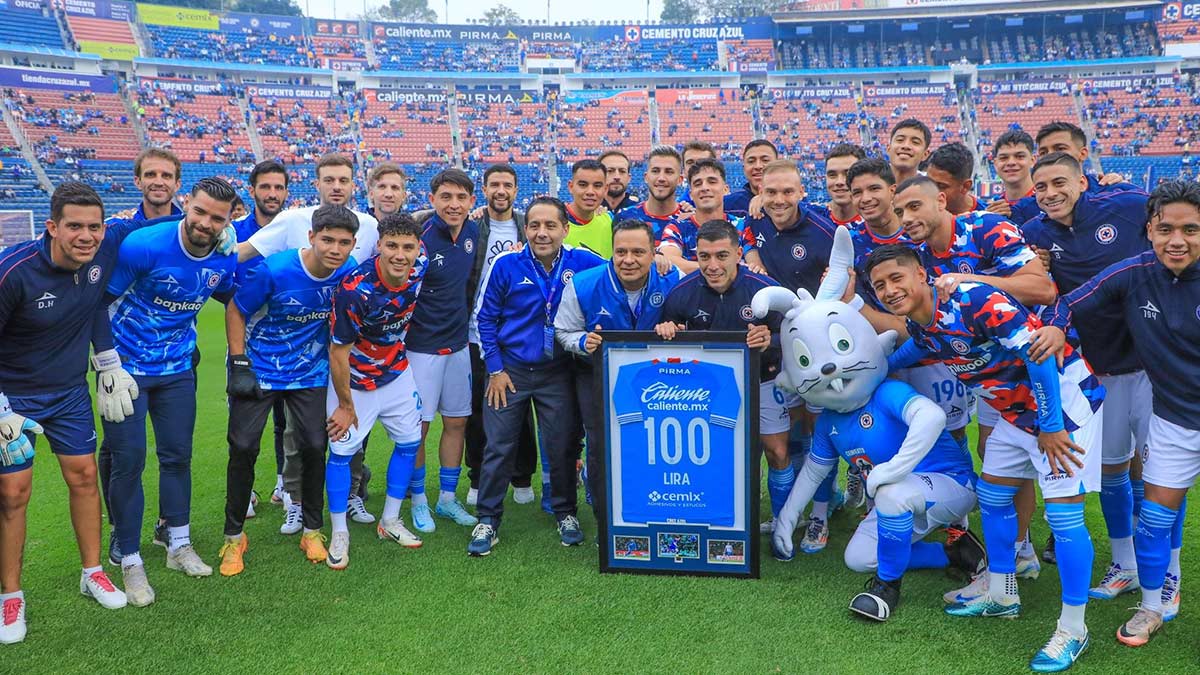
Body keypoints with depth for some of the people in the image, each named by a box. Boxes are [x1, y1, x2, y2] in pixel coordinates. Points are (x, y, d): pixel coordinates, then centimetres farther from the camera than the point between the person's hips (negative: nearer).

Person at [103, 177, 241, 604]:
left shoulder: (225, 262, -7)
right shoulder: (143, 245, -21)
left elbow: (235, 301, 15)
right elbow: (102, 299, -12)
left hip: (177, 370, 4)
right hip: (126, 367, -4)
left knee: (178, 455, 11)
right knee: (128, 460, -2)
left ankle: (178, 544, 28)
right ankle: (129, 560, 12)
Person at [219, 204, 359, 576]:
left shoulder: (349, 273, -11)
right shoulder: (274, 270, -22)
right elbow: (236, 311, -10)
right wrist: (239, 366, -14)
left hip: (310, 373, 3)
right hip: (258, 370, -2)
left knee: (314, 446, -2)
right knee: (243, 447, -3)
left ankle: (312, 530, 19)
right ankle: (234, 536, 14)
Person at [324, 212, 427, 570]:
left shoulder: (419, 268, -19)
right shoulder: (355, 288, -33)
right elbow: (339, 352, -23)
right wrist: (345, 405, -14)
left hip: (397, 373, 6)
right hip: (354, 379, -5)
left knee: (409, 442, 10)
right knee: (342, 451, -1)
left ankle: (390, 521, 27)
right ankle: (339, 534, 15)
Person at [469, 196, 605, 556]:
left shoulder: (583, 263, -9)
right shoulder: (506, 265, -9)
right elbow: (486, 317, 0)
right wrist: (495, 369, -3)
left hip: (557, 372, 1)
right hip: (510, 369, 0)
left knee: (562, 446, 8)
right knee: (498, 447, 2)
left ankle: (565, 513, 28)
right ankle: (488, 520, 16)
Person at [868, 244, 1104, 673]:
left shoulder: (972, 300, -27)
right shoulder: (921, 329, -2)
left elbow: (1037, 350, -27)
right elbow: (919, 347, 24)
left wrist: (1050, 425, -23)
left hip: (1065, 392, -9)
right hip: (1018, 408, 9)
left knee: (1062, 512, -10)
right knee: (992, 493, 15)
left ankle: (1073, 629, 3)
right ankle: (1000, 594, 32)